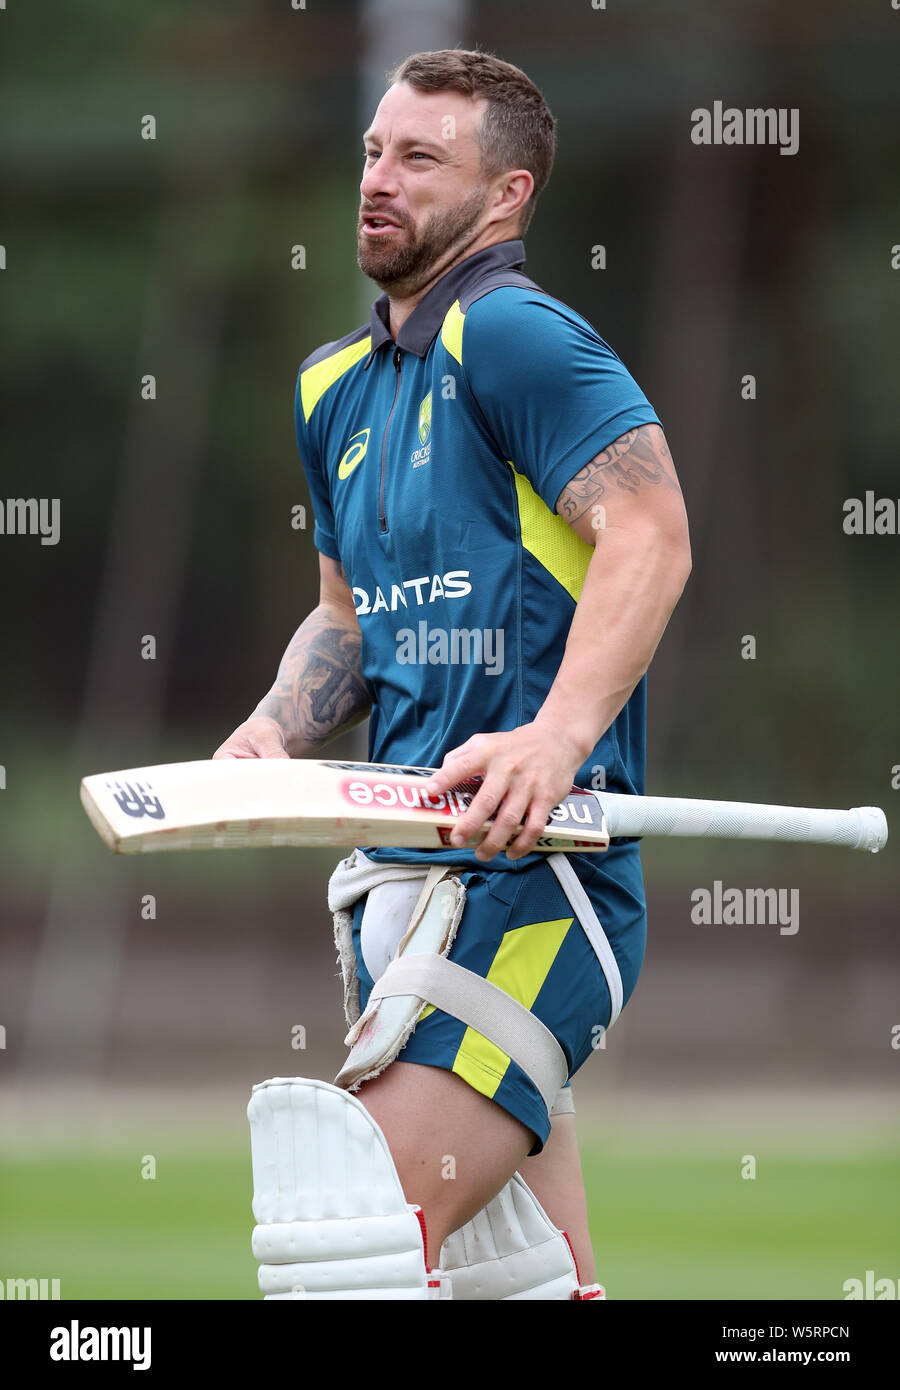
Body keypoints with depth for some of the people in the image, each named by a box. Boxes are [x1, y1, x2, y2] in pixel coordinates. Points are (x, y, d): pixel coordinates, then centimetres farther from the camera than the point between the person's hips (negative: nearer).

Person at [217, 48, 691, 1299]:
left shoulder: (512, 332, -8)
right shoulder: (341, 391, 20)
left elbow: (650, 535, -20)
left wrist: (557, 737, -32)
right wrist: (274, 736, 9)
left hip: (531, 868, -9)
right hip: (410, 860, 9)